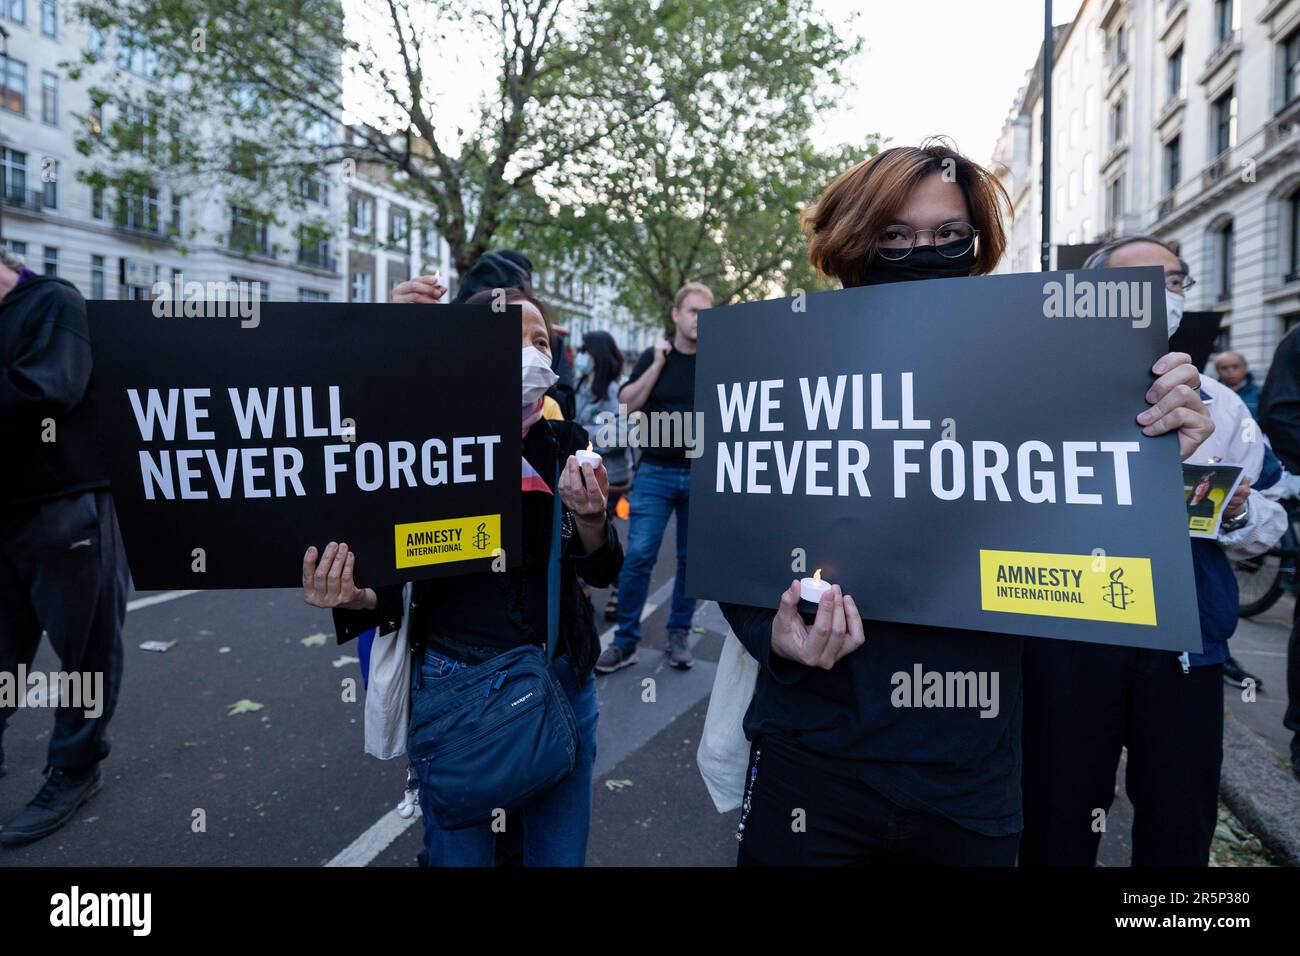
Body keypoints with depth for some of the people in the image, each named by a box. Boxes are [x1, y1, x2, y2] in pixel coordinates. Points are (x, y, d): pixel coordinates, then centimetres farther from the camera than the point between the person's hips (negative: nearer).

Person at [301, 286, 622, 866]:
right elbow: (390, 575, -6)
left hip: (562, 677, 2)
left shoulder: (567, 442, -2)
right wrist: (355, 598, -29)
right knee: (457, 856, 15)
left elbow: (602, 572, -3)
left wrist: (588, 517, -24)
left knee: (560, 855, 18)